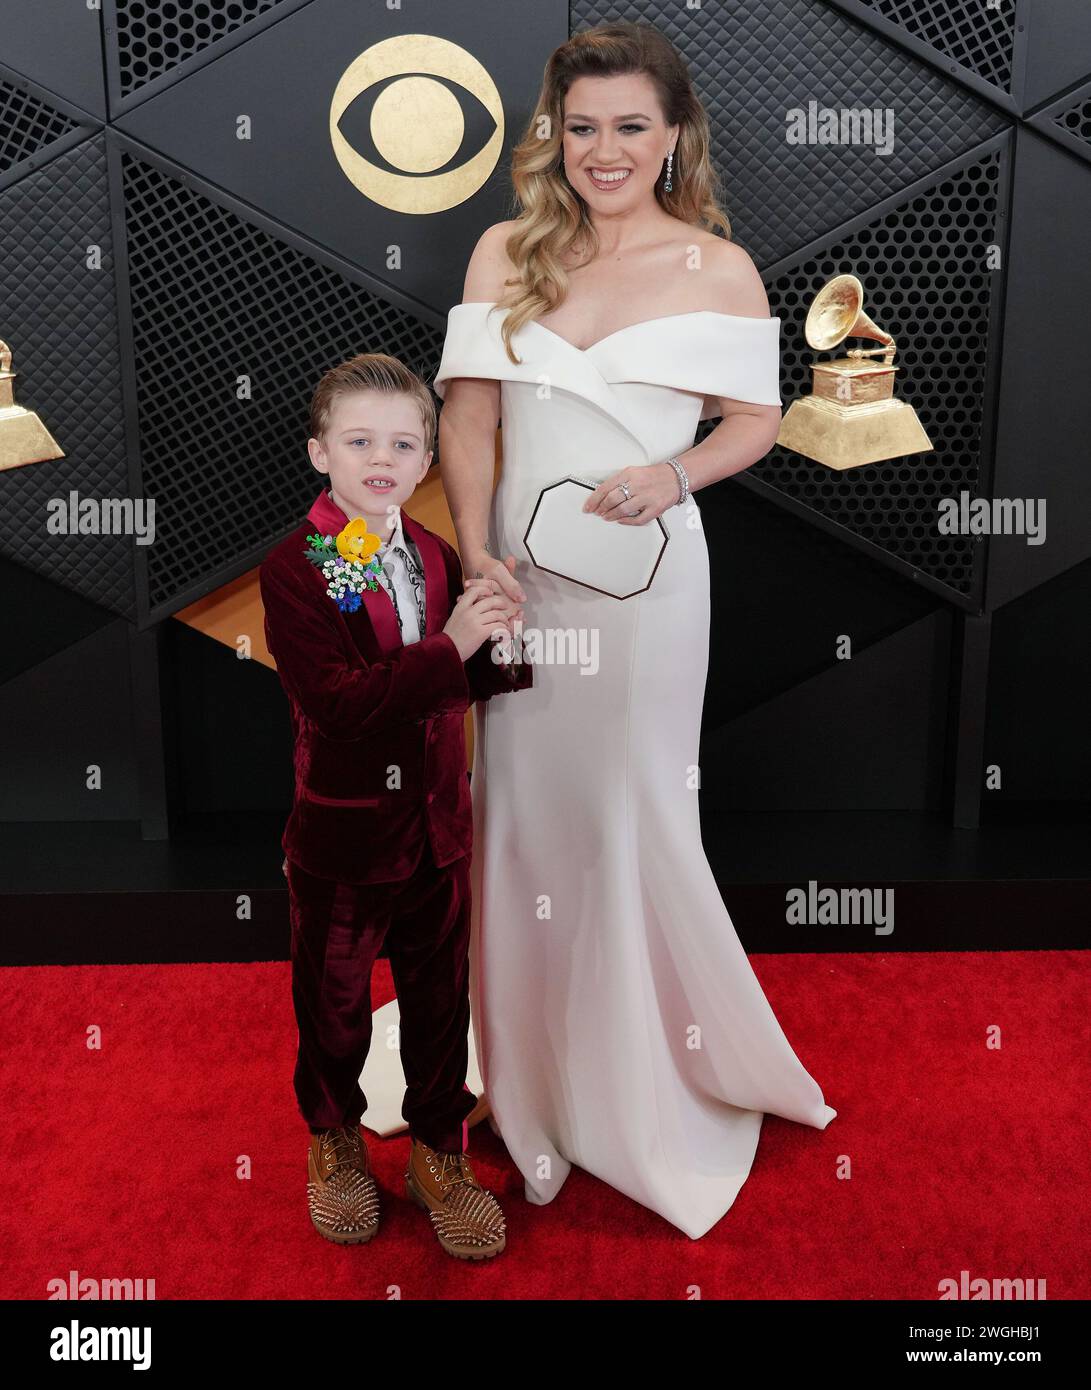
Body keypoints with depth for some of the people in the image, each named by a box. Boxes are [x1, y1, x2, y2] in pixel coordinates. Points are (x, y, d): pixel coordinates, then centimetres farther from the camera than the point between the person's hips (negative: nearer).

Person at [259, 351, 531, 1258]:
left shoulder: (438, 558, 3)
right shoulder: (294, 570, -15)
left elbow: (469, 684, 4)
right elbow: (337, 704, -27)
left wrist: (506, 652, -17)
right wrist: (449, 650, -29)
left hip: (437, 825, 4)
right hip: (341, 832, -4)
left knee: (440, 998, 17)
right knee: (334, 1003, 17)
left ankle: (440, 1154, 38)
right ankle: (335, 1141, 43)